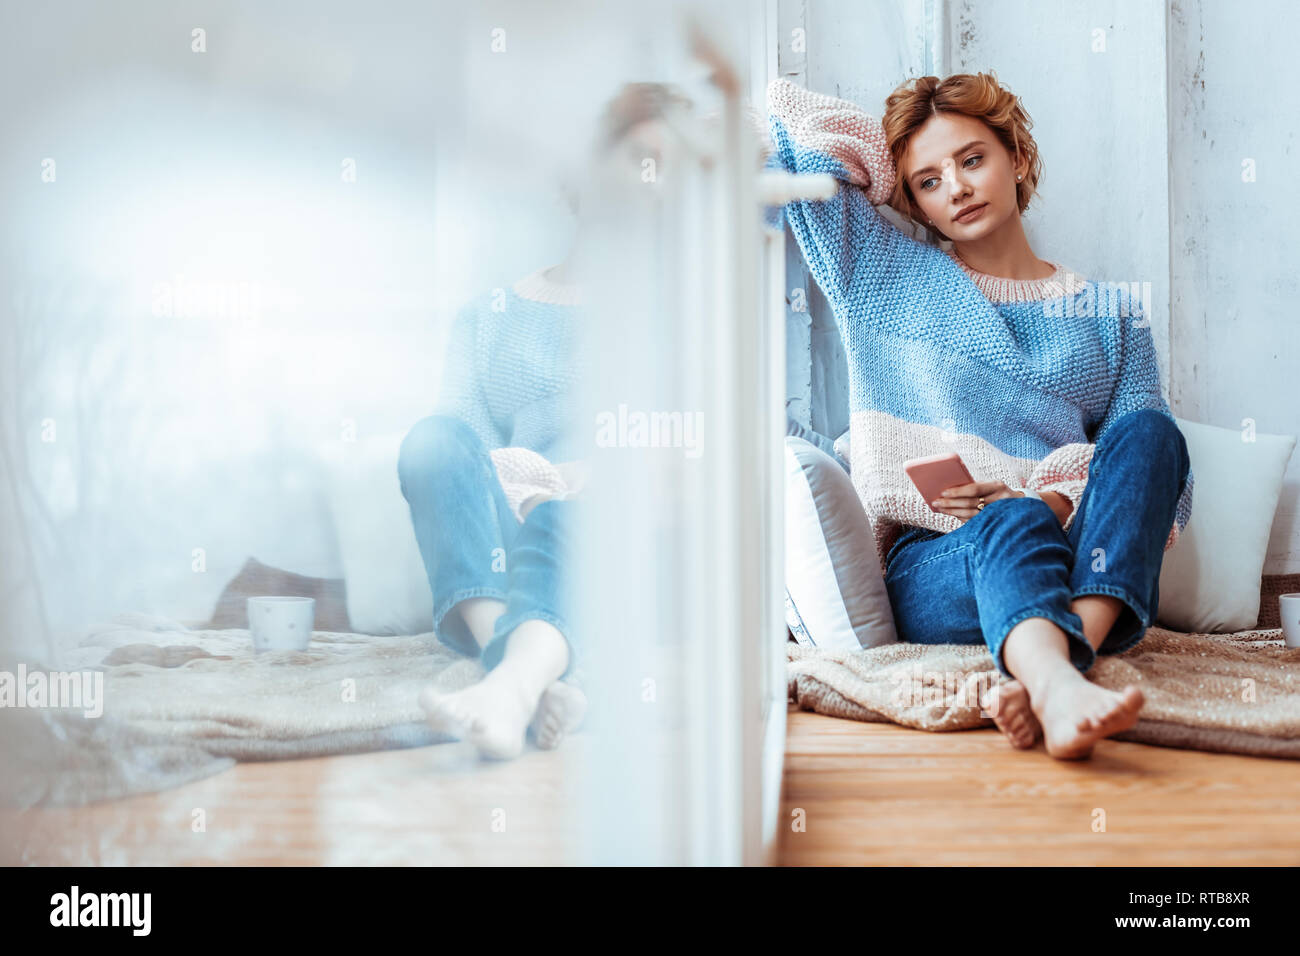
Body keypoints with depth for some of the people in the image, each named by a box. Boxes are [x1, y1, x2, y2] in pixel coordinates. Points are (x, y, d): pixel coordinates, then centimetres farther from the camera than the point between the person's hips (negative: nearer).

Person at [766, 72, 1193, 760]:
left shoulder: (1110, 313, 20)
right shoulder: (885, 276, 18)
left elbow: (1155, 462, 8)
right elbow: (784, 112, 17)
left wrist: (1050, 496, -13)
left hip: (1096, 580, 2)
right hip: (931, 570, -1)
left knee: (1146, 429, -26)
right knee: (1015, 527, -35)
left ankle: (1051, 672, -46)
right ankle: (1058, 688, -65)